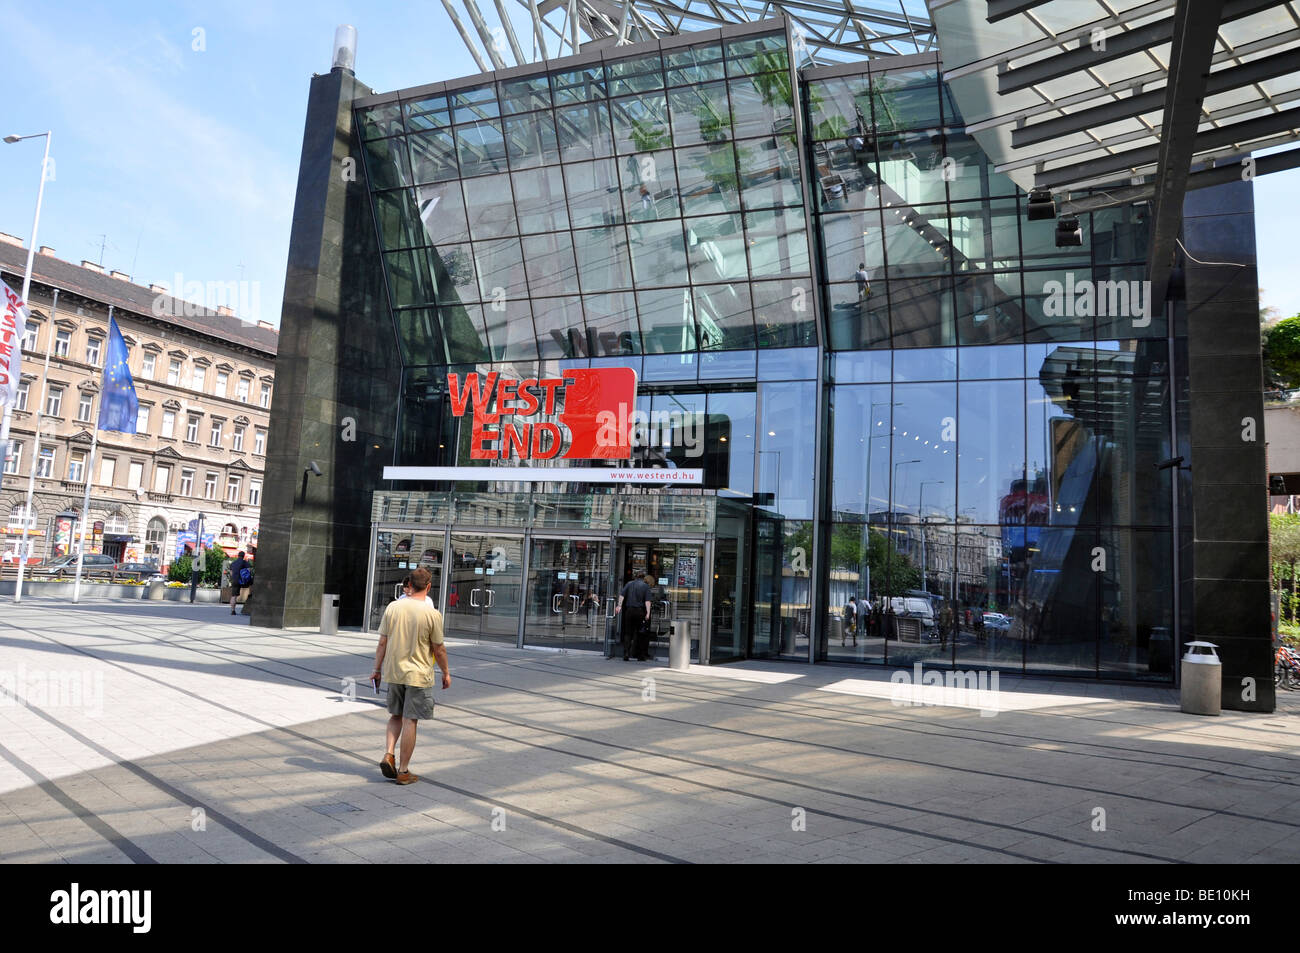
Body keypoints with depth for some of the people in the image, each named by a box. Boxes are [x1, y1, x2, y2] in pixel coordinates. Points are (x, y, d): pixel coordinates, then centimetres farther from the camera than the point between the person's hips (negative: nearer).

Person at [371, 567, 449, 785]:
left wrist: (377, 668, 13)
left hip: (393, 672, 4)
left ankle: (388, 755, 5)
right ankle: (403, 771, 10)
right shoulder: (432, 614, -13)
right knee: (410, 721, 4)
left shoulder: (393, 607, -3)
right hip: (418, 674, -4)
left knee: (396, 715, 21)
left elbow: (382, 642, 1)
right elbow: (439, 649, -7)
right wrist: (446, 673, 7)